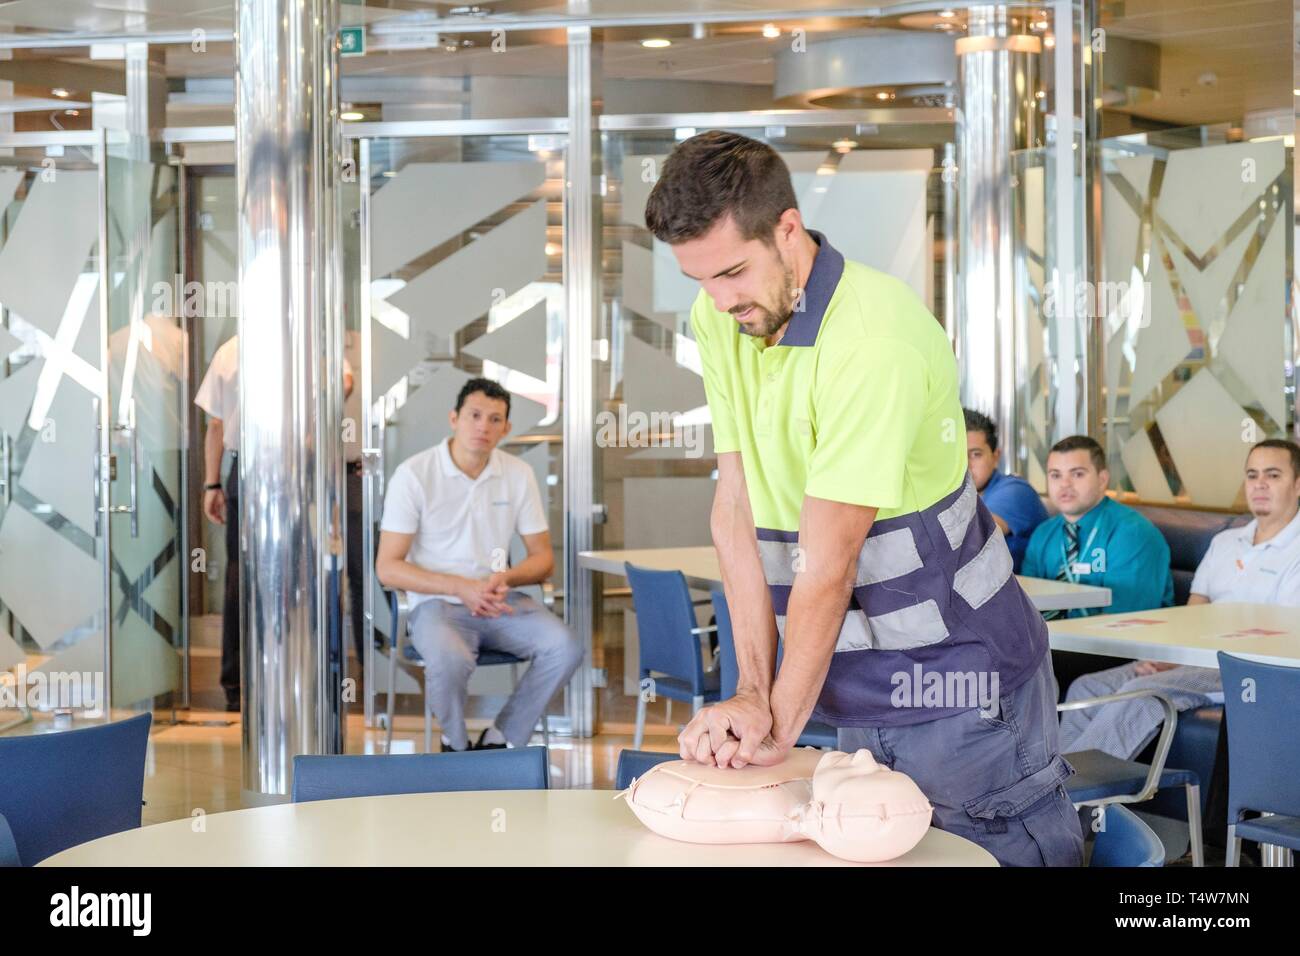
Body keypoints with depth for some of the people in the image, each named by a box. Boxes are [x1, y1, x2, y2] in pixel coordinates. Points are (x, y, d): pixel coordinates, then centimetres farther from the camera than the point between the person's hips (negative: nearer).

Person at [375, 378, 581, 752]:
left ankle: (500, 742, -5)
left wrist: (505, 578, -16)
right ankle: (457, 747, -4)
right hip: (437, 603, -4)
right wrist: (462, 587, -22)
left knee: (565, 648, -23)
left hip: (500, 601, 4)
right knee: (451, 662, -36)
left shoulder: (518, 474, 3)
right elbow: (388, 568, -11)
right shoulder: (414, 474, -9)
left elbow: (543, 559, 8)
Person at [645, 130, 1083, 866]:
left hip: (950, 668, -7)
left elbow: (828, 561, -23)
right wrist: (752, 689, -8)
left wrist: (780, 726, -17)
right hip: (851, 670, 7)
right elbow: (736, 509, -3)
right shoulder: (718, 317, -1)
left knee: (1010, 851, 4)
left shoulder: (875, 340, -25)